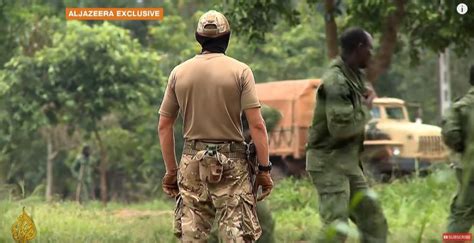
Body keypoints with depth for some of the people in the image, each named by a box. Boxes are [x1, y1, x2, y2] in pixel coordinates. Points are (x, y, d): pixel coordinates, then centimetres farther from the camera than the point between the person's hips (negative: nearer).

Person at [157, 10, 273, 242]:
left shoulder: (179, 73, 5)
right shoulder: (240, 71, -4)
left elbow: (164, 126, 7)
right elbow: (256, 125, -10)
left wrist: (171, 170, 15)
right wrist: (264, 168, -5)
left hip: (193, 162, 3)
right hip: (231, 163, -3)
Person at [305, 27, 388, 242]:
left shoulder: (355, 77, 9)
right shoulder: (335, 81, -19)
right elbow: (341, 127, -27)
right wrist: (365, 107, -12)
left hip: (349, 162, 10)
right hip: (329, 163, -10)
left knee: (374, 224, 12)